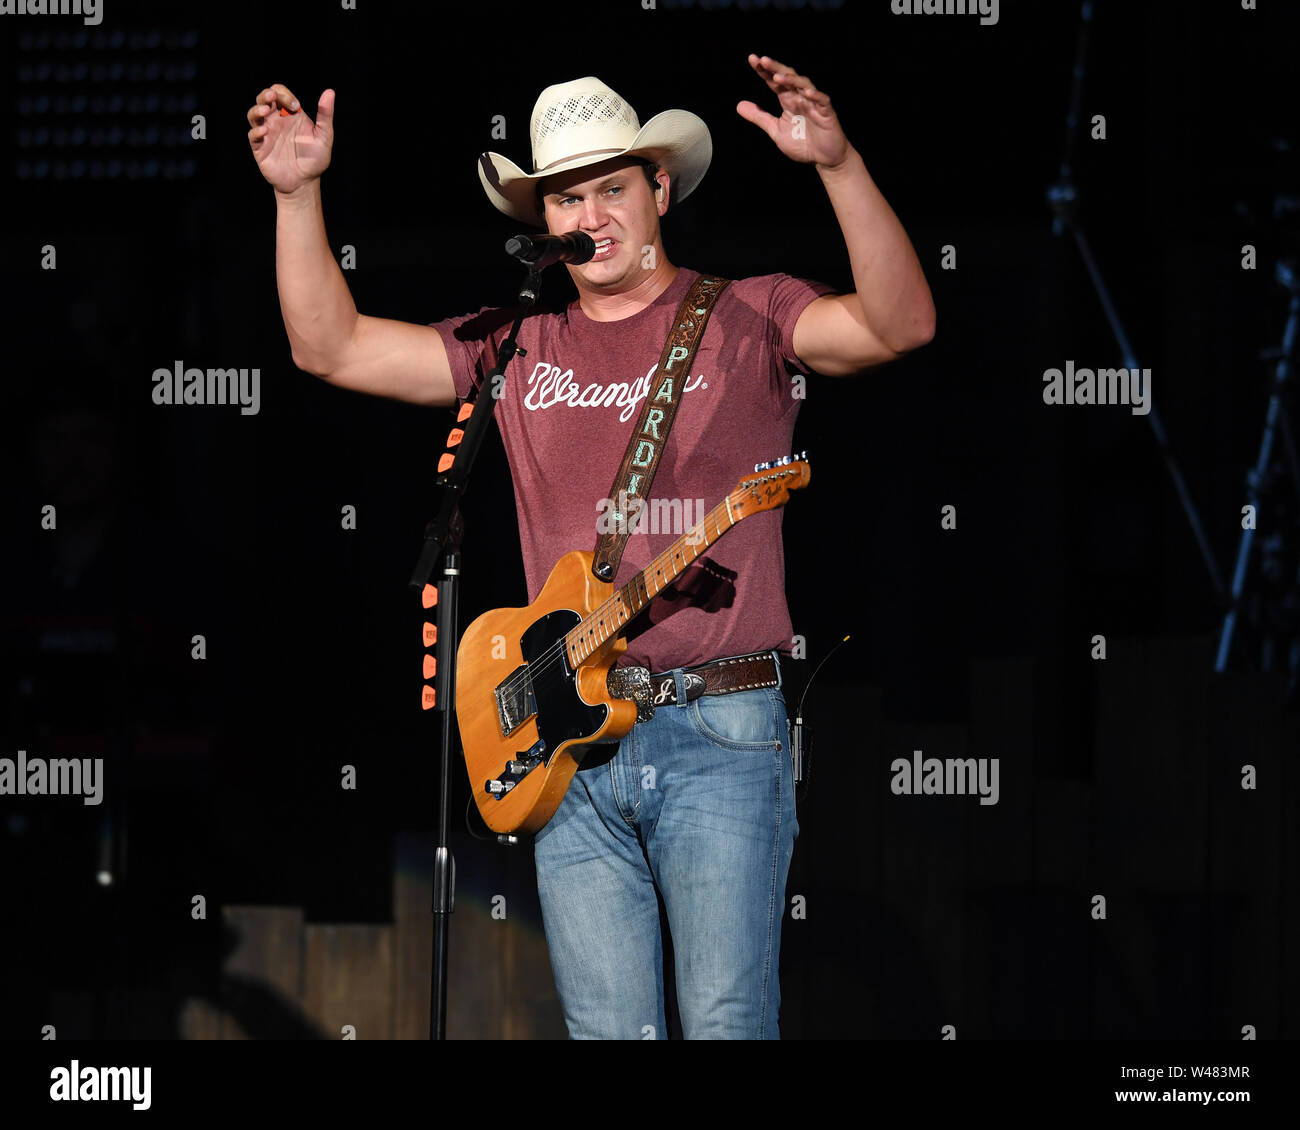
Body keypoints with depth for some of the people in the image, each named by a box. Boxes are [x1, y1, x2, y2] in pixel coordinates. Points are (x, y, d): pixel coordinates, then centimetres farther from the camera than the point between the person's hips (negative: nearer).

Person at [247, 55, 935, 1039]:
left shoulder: (745, 319, 2)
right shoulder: (516, 349, 15)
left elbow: (901, 324, -15)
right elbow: (329, 345, 12)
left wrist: (841, 166, -29)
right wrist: (299, 194, 0)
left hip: (719, 735, -4)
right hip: (569, 746, 4)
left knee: (728, 1026, -10)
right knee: (606, 1032, 4)